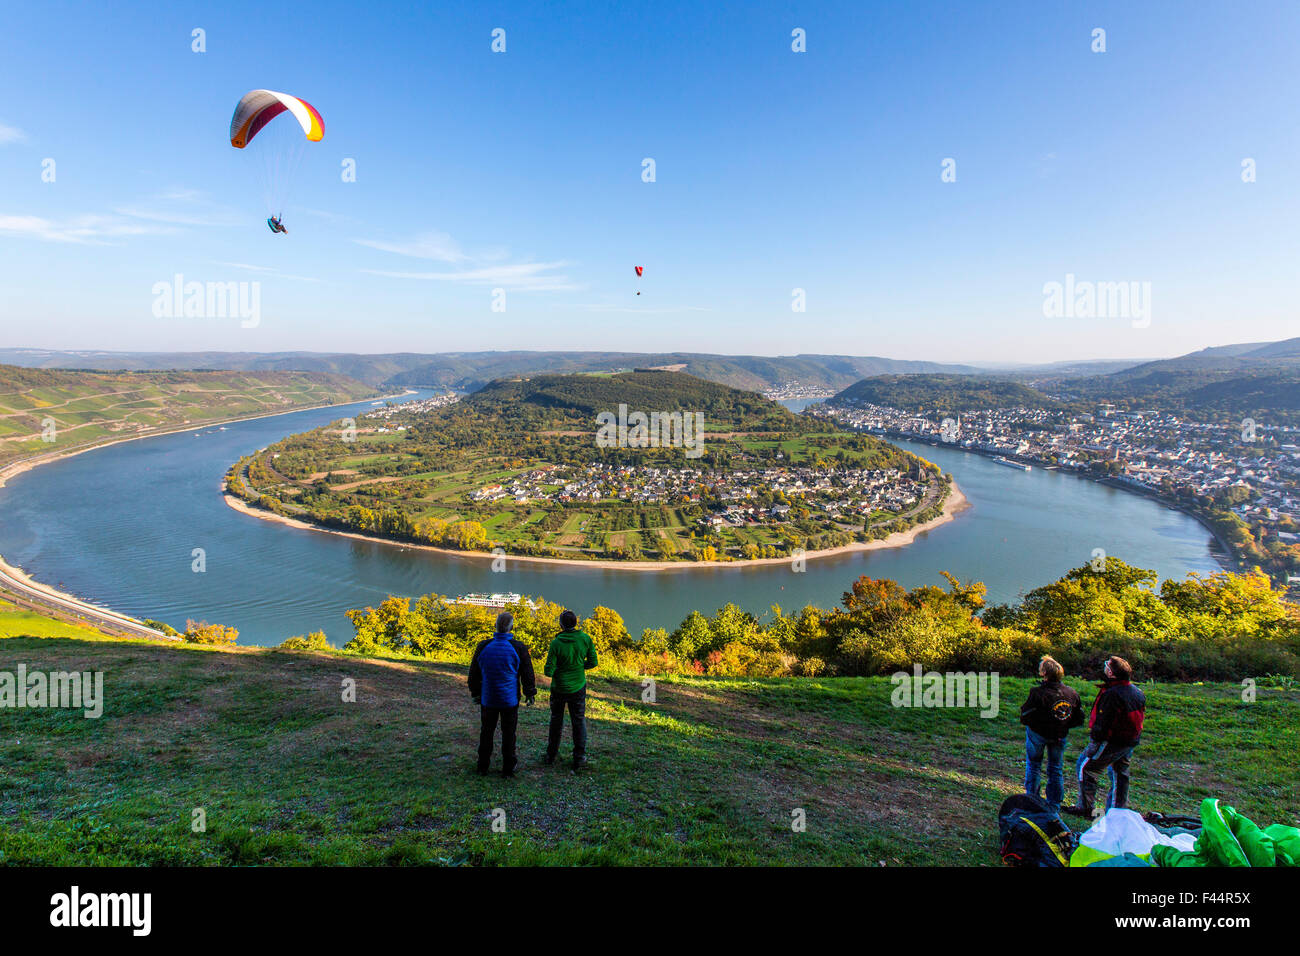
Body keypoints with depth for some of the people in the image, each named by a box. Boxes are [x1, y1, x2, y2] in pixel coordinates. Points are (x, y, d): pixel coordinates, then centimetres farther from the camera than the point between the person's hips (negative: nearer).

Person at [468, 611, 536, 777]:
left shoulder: (483, 646, -7)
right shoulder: (519, 648, -14)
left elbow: (474, 673, 5)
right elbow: (527, 674, -5)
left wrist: (475, 693, 18)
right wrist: (529, 694, 9)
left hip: (487, 699, 2)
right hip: (510, 700, -2)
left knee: (486, 732, 18)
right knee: (508, 733, 11)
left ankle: (483, 765, 29)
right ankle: (508, 767, 20)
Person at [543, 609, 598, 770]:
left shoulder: (556, 643, -21)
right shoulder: (586, 639, -13)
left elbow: (548, 671, -18)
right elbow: (593, 662, -3)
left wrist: (554, 671, 4)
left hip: (559, 688, -1)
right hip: (578, 687, 1)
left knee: (556, 720, 19)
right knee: (579, 722, 14)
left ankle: (551, 755, 31)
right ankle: (579, 759, 17)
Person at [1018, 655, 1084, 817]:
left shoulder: (1038, 693, -28)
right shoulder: (1072, 693, -11)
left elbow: (1025, 718, -23)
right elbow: (1079, 719, -1)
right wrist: (1063, 725, 11)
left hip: (1037, 734, -4)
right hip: (1059, 737, 4)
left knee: (1033, 765, 18)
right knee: (1056, 769, 16)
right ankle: (1054, 808, 21)